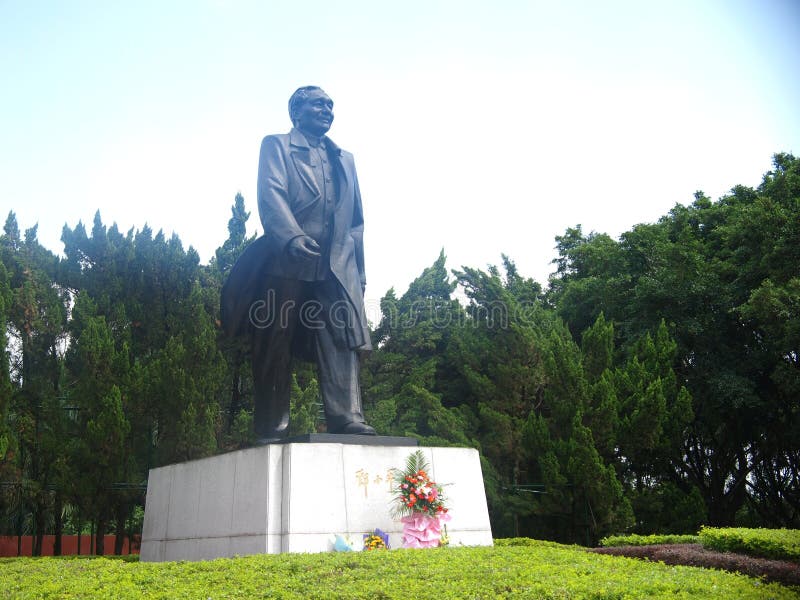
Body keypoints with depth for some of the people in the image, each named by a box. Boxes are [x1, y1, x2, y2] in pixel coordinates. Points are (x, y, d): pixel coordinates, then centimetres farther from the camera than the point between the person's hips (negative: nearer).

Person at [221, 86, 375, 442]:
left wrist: (359, 271, 15)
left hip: (336, 266, 4)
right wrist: (292, 237, -25)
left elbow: (356, 220, 25)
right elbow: (271, 195, -6)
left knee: (342, 342, -11)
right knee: (275, 345, -4)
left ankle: (346, 419, -17)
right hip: (286, 262, -4)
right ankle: (272, 430, -1)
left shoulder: (345, 159, 29)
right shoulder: (277, 146, 12)